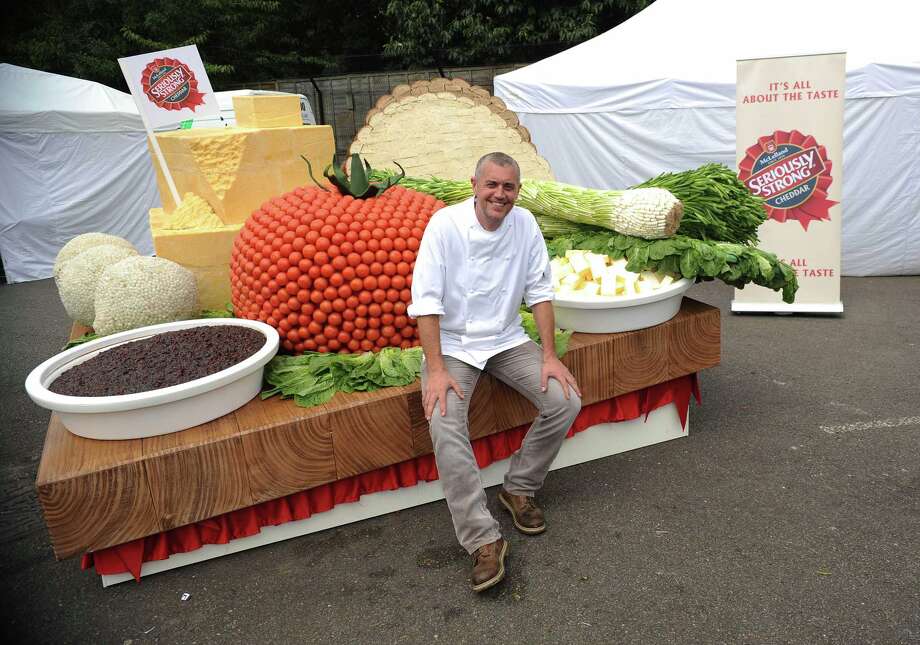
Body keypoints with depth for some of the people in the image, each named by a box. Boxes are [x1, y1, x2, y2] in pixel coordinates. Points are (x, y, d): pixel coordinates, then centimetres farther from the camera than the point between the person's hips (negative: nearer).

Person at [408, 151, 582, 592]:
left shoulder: (525, 224, -3)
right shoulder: (445, 224, -14)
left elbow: (539, 291, 0)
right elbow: (426, 301, -17)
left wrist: (549, 356, -7)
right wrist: (436, 370, -24)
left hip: (507, 340, 4)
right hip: (452, 344, -3)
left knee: (567, 401, -13)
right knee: (444, 426, -27)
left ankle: (519, 489, 8)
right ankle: (484, 540, -19)